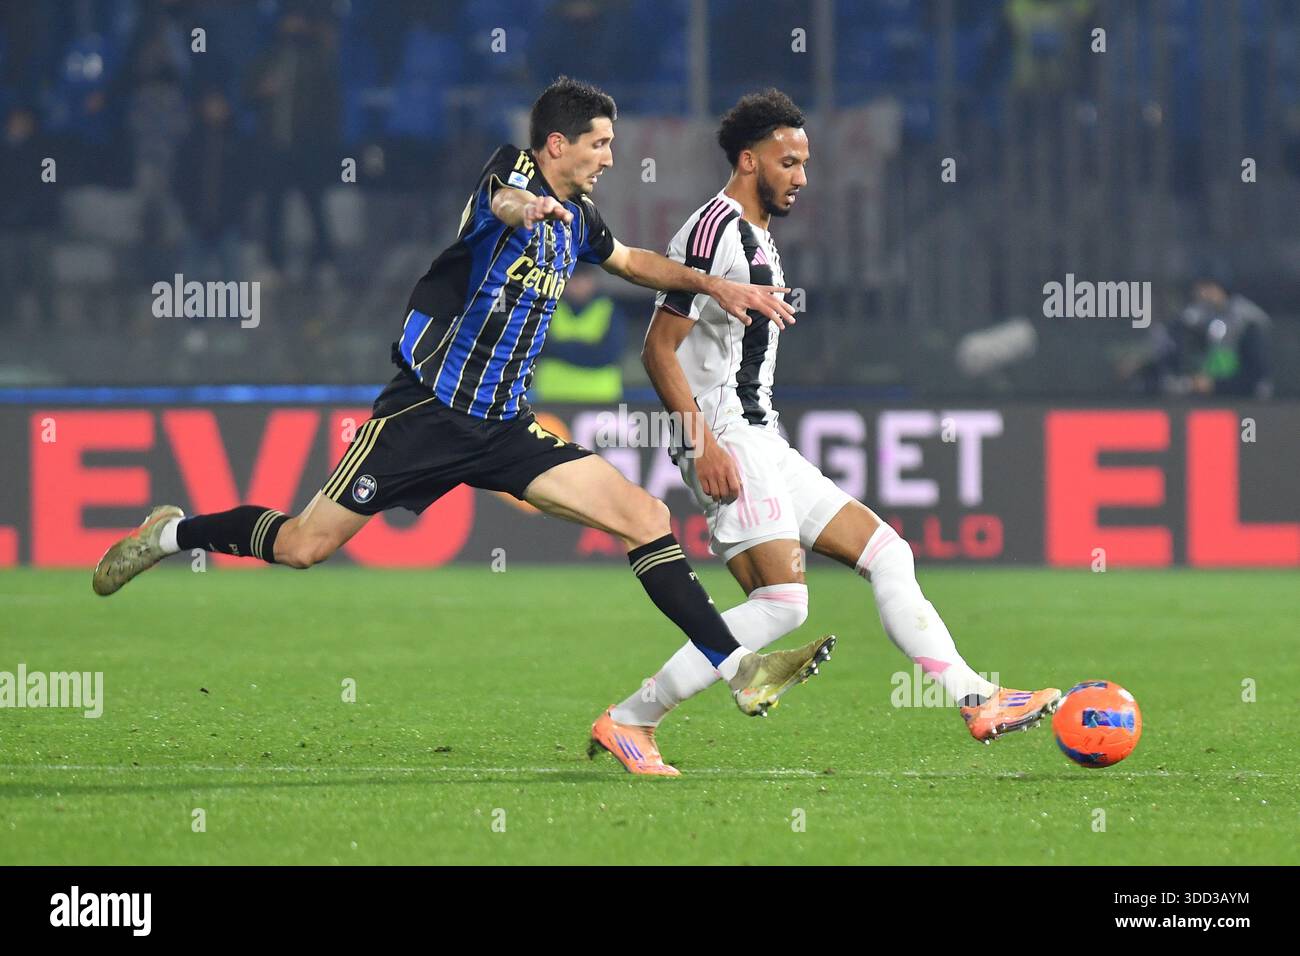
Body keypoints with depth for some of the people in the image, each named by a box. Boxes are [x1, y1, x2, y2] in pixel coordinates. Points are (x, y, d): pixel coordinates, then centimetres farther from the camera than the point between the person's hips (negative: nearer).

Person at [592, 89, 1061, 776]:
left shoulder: (758, 239, 21)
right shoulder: (714, 229, -11)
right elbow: (659, 347, -16)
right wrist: (704, 442, -23)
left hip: (765, 447, 10)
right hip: (727, 442, -10)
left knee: (887, 554, 7)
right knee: (782, 602, -19)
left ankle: (977, 702, 6)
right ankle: (630, 720, -16)